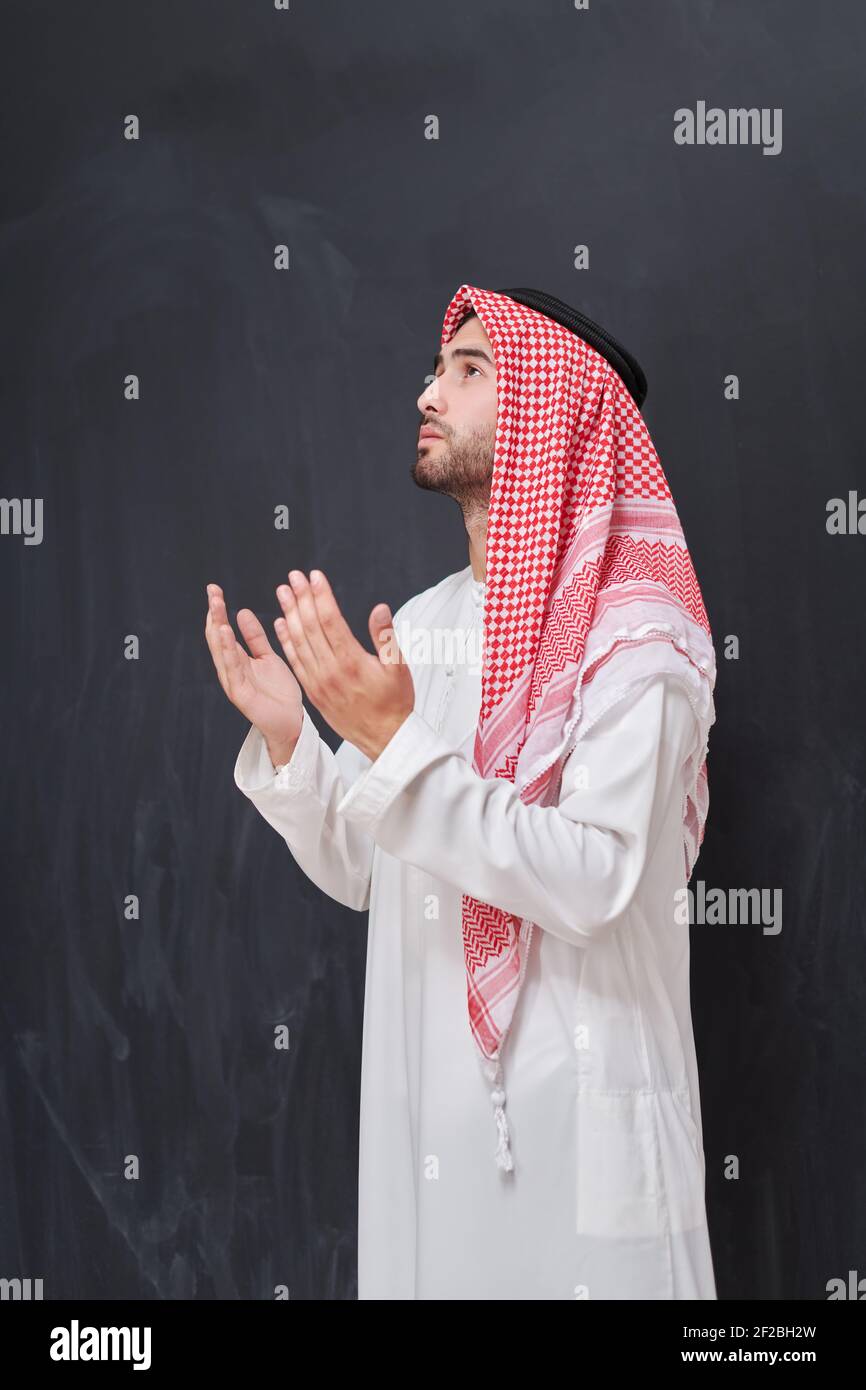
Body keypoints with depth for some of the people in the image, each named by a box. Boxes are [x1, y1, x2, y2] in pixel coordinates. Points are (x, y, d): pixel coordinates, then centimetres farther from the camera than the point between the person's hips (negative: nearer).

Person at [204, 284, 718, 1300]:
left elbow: (595, 881, -23)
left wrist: (398, 743, -28)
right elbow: (362, 873, 9)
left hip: (577, 1123, -6)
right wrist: (284, 738, -6)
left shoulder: (636, 636, -12)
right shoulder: (418, 626, 7)